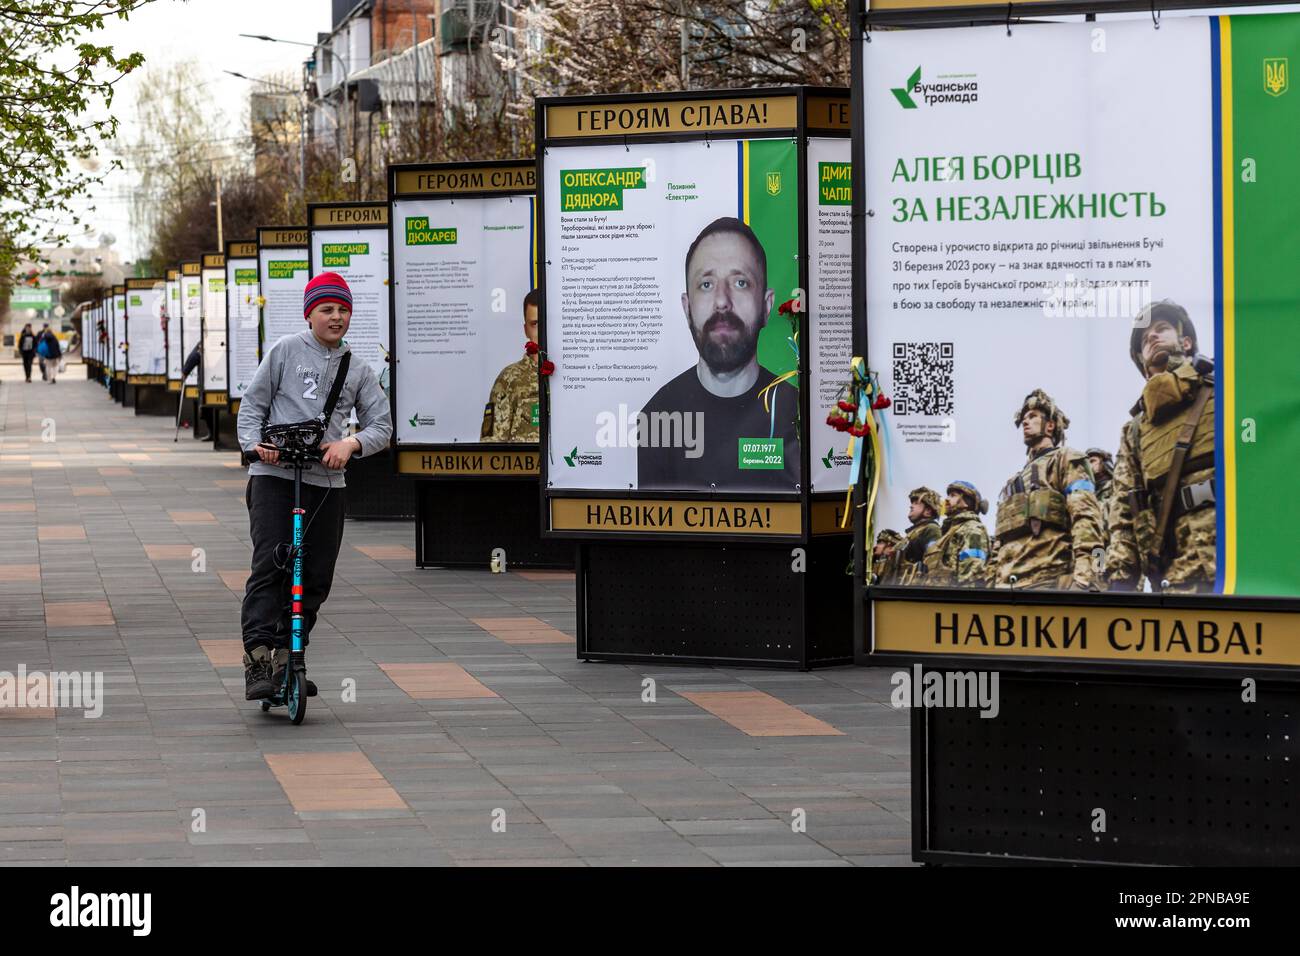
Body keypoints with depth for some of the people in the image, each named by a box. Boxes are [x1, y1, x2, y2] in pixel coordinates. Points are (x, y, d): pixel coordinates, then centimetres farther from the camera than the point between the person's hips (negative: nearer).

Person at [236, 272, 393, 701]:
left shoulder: (357, 369, 14)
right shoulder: (286, 351, 5)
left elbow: (381, 425, 10)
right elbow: (253, 403, 6)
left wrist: (350, 444, -10)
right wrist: (255, 443, -13)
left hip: (327, 482, 4)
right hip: (275, 476, -4)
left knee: (316, 577, 3)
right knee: (270, 565, -16)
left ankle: (286, 657, 15)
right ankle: (257, 657, -18)